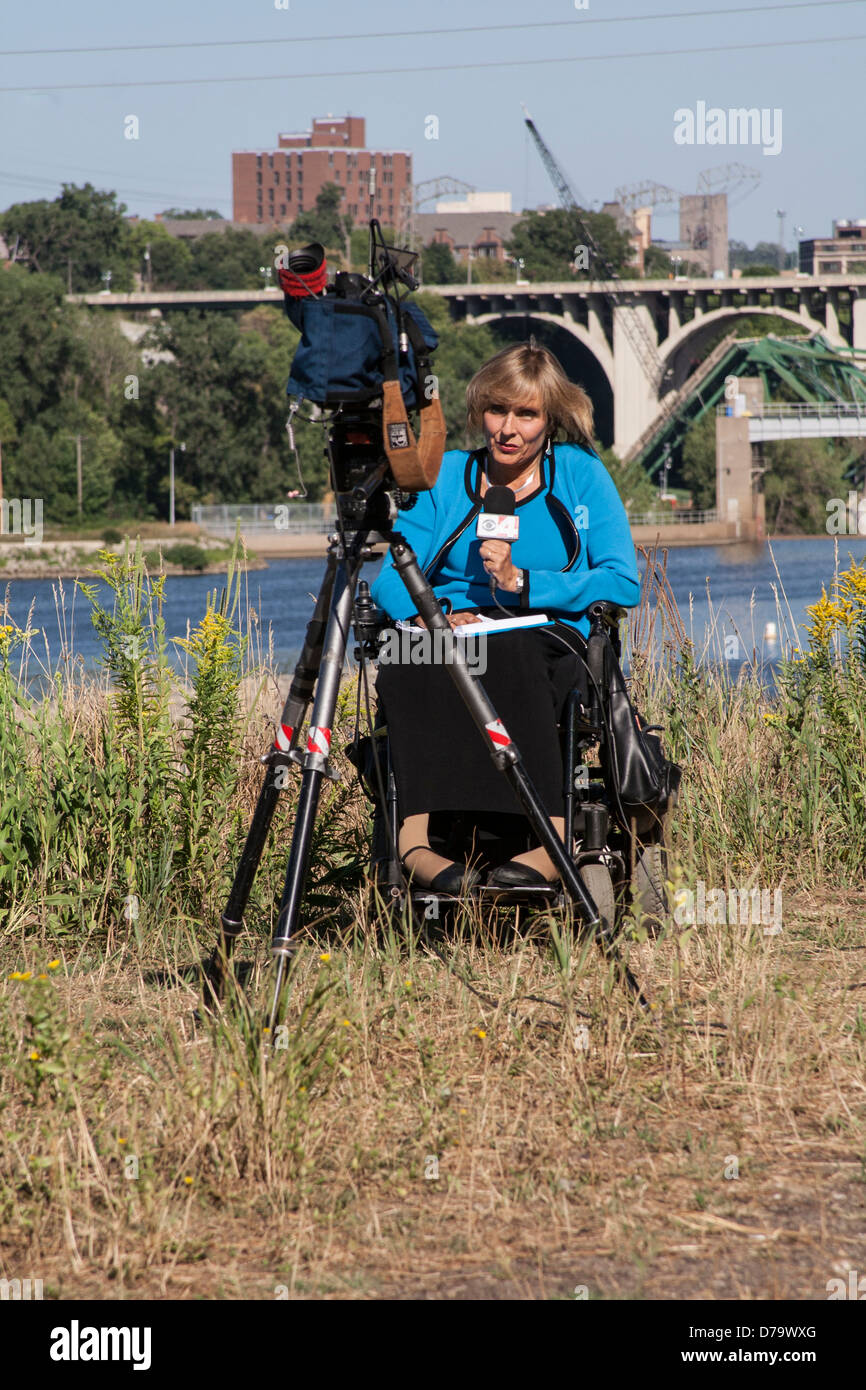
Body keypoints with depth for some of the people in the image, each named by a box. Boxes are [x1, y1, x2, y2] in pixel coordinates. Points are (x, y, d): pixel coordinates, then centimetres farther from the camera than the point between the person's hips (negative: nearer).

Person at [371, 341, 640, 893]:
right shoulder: (446, 476, 16)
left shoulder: (580, 473, 11)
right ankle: (417, 838, -48)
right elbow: (392, 578, 7)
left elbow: (623, 582, 0)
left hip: (547, 636, -2)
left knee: (505, 653, -39)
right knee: (410, 663, -35)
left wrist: (523, 582, -11)